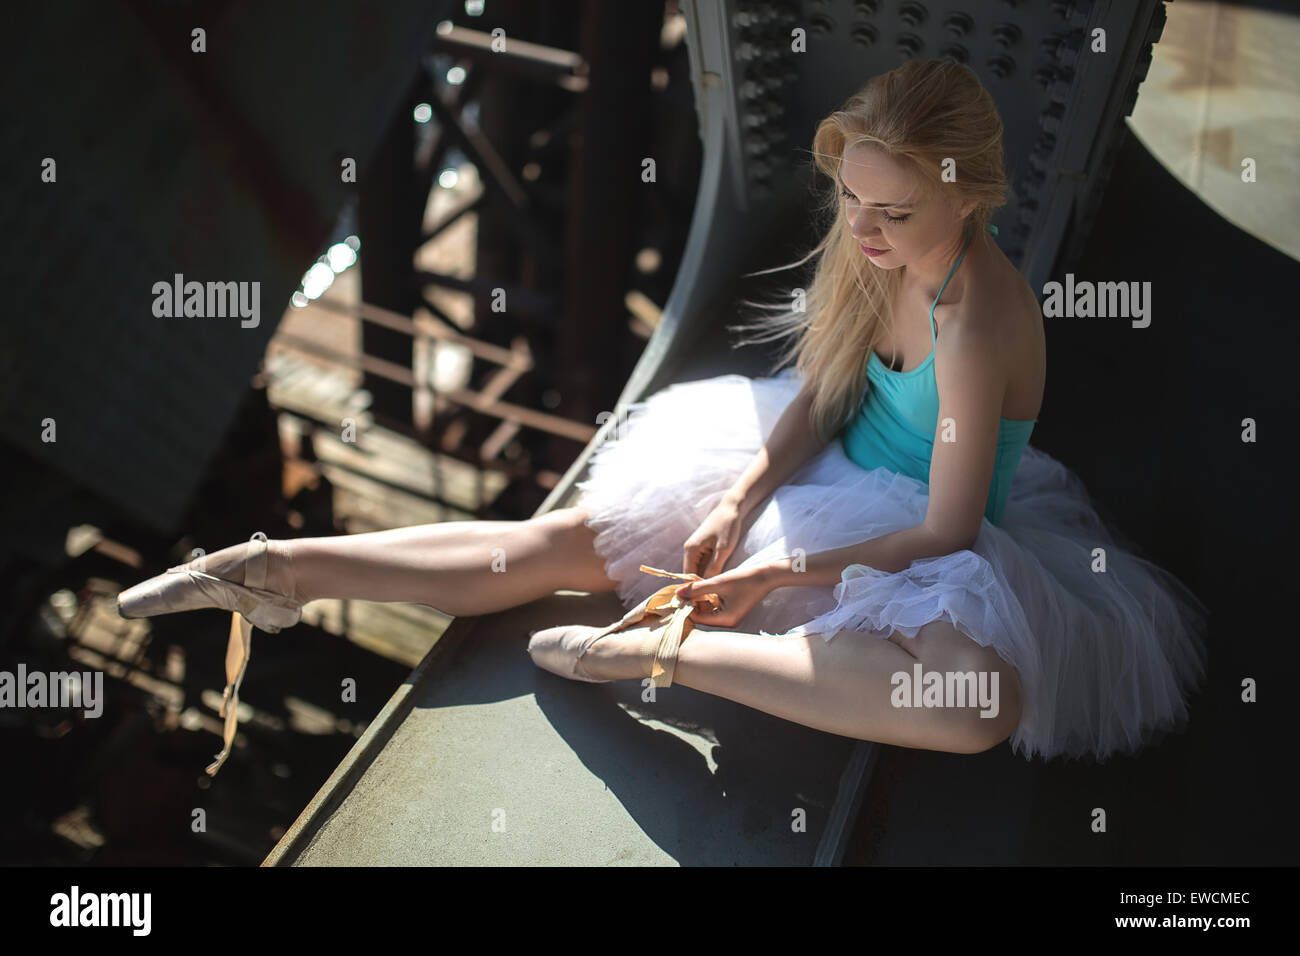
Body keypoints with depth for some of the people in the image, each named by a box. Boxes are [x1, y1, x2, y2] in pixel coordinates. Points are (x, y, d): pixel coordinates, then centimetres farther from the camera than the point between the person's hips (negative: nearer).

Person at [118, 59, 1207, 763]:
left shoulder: (978, 325, -31)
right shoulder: (877, 252, -9)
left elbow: (945, 531, -27)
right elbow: (822, 389, 2)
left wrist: (785, 571, -27)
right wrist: (740, 499, -13)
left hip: (928, 535, -6)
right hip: (823, 464, 7)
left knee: (982, 697, -42)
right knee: (562, 539, -1)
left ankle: (664, 649, -39)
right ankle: (280, 565, -2)